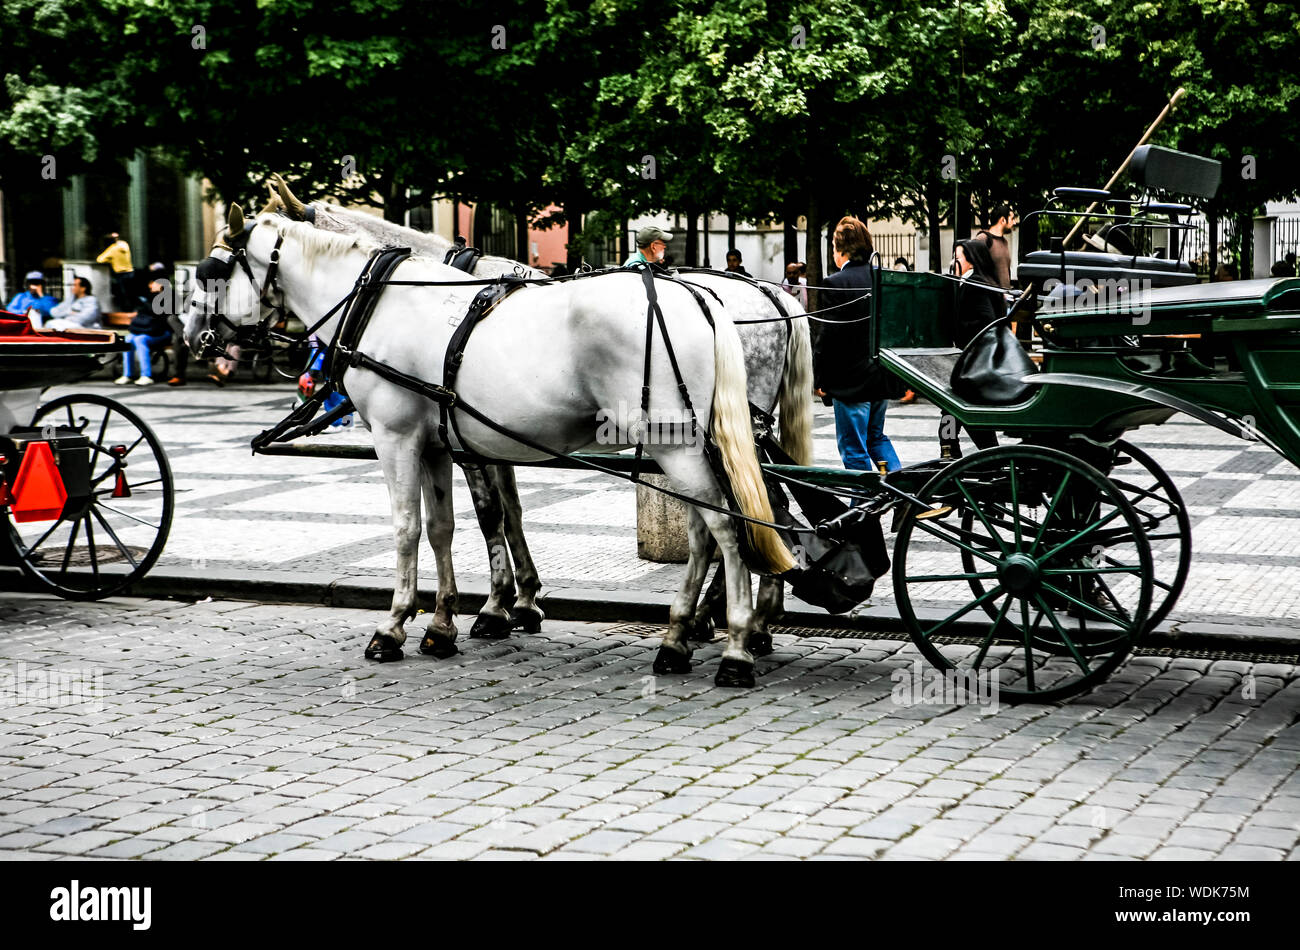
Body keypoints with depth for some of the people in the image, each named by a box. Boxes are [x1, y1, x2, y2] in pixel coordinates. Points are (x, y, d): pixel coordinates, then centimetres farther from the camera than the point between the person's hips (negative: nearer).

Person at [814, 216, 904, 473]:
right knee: (876, 435, 23)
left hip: (850, 379, -7)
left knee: (853, 447, 4)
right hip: (883, 376, 7)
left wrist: (819, 377, -5)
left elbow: (829, 335, -16)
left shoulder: (836, 284, -16)